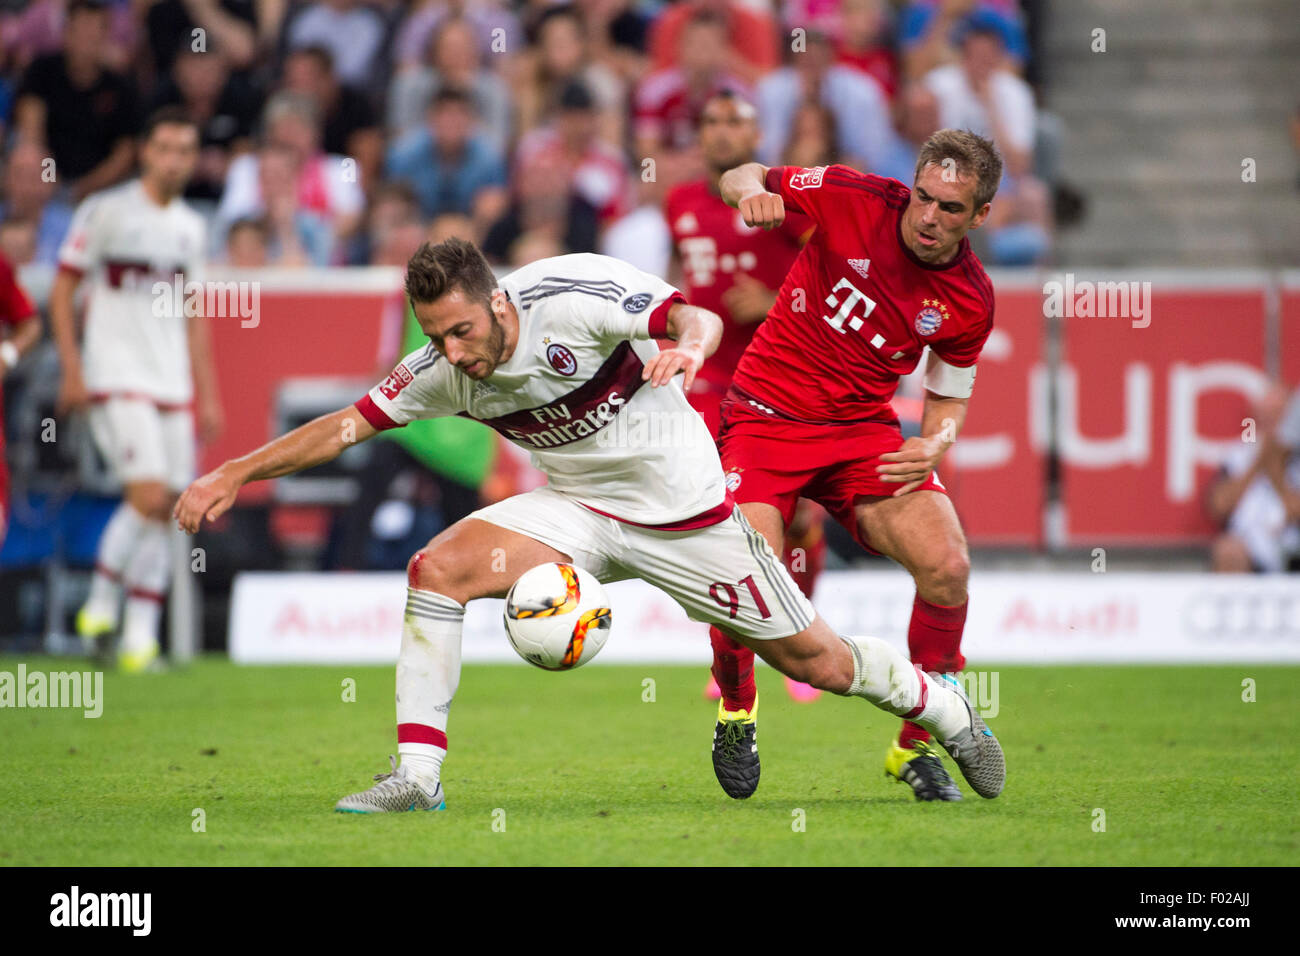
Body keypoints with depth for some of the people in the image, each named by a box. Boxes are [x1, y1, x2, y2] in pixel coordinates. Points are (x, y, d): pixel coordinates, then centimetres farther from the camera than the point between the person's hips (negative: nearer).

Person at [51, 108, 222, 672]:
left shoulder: (190, 227, 14)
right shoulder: (106, 212, -4)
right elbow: (61, 291, -2)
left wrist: (207, 394, 17)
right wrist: (72, 371, -10)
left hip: (173, 385, 6)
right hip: (117, 378, -6)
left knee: (164, 513, 1)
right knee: (149, 496, -18)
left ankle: (141, 636, 5)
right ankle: (100, 603, -1)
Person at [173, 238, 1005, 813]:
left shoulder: (573, 292, -24)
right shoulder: (444, 372, -10)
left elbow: (698, 319, -30)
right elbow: (346, 426, -3)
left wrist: (690, 343, -53)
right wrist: (234, 475, -9)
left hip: (682, 505, -4)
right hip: (578, 511, 4)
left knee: (812, 660, 4)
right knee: (436, 570, -18)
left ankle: (942, 706, 33)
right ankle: (417, 777, -15)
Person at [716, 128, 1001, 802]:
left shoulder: (969, 299, -5)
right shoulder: (855, 200, -13)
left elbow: (949, 397, 10)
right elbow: (740, 181, -4)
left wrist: (934, 445, -13)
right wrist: (751, 192, -29)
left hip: (863, 429, 2)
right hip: (767, 412, -2)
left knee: (947, 566, -17)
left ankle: (915, 746, 1)